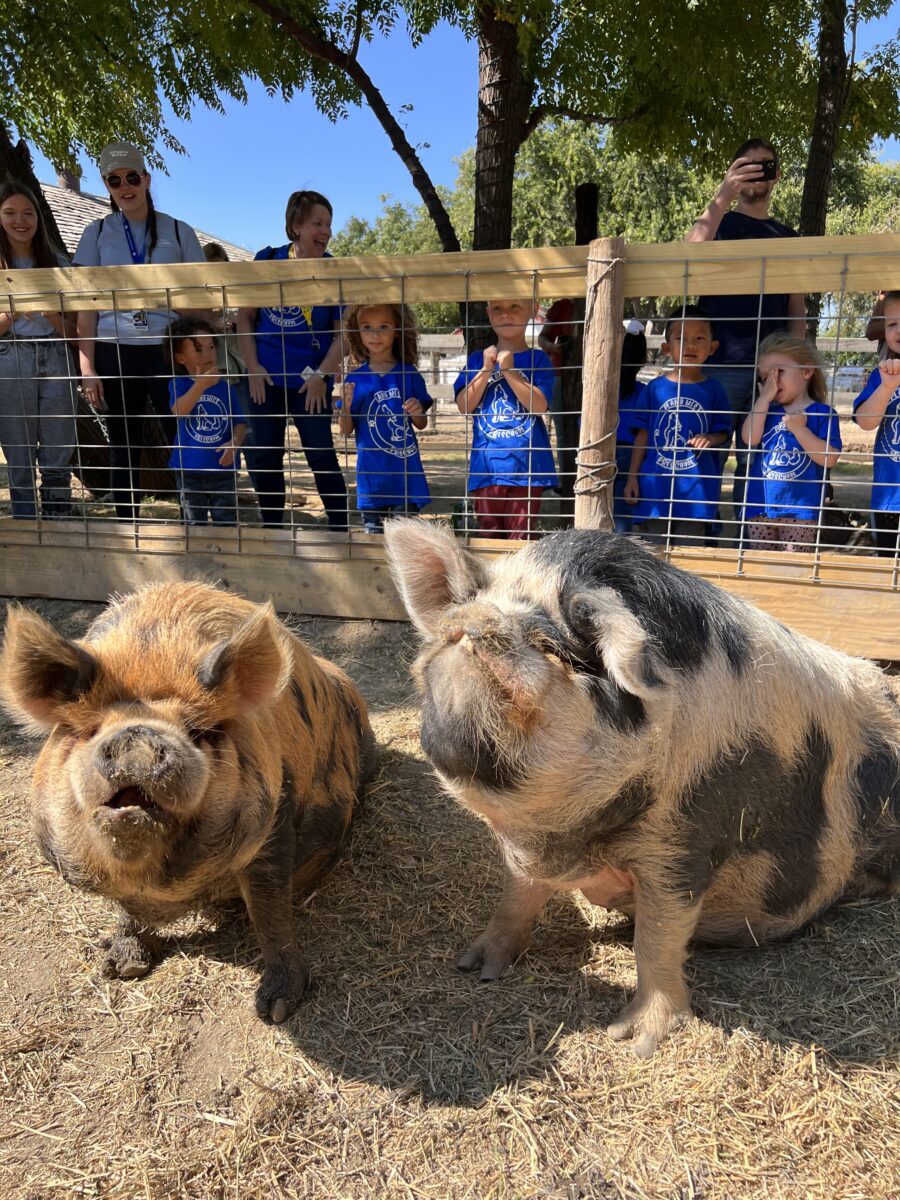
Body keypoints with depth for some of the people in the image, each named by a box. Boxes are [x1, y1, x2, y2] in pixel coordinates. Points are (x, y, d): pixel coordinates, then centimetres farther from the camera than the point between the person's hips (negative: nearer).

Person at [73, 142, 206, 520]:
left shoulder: (179, 232, 7)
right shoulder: (97, 233, 9)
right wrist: (87, 368, -2)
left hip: (168, 349, -1)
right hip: (115, 351, 1)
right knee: (124, 449, 6)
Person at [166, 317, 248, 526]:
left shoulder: (225, 386, -1)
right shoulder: (179, 384, -6)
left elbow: (239, 422, 0)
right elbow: (179, 411, -25)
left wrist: (235, 442, -21)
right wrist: (200, 385, -38)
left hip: (223, 469, 1)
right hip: (189, 470, -1)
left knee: (227, 524, 10)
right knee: (194, 524, 13)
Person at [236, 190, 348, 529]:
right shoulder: (267, 260, 1)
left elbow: (342, 334, -4)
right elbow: (245, 316, 6)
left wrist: (321, 376, -13)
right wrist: (253, 366, -3)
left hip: (310, 382, -3)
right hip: (266, 378, 3)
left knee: (321, 456, -3)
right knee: (264, 458, 8)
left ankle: (341, 529, 9)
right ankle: (272, 529, 23)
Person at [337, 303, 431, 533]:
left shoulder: (409, 375, 0)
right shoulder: (355, 379, 0)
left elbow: (421, 425, 9)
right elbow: (346, 431, 4)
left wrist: (417, 413, -12)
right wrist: (345, 406, -15)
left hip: (406, 473, 0)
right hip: (372, 473, 0)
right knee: (372, 533, 10)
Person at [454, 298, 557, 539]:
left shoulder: (538, 359, 3)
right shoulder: (477, 360, 10)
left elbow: (539, 406, -10)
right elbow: (464, 406, 0)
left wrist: (508, 370, -14)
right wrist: (487, 369, -8)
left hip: (525, 464, -2)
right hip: (487, 464, 2)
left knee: (521, 537, 0)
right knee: (490, 535, 10)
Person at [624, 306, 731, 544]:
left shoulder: (713, 390, 2)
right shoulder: (655, 388, 2)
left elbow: (723, 432, 7)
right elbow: (642, 434, 5)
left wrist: (710, 439, -16)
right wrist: (632, 476, 3)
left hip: (695, 487, 0)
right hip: (655, 483, 0)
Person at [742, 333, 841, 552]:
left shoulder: (822, 413, -1)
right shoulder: (767, 410, 12)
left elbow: (829, 458, -11)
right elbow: (750, 438, -6)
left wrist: (799, 429, -20)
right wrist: (765, 397, -4)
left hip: (800, 509, -4)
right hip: (760, 506, 4)